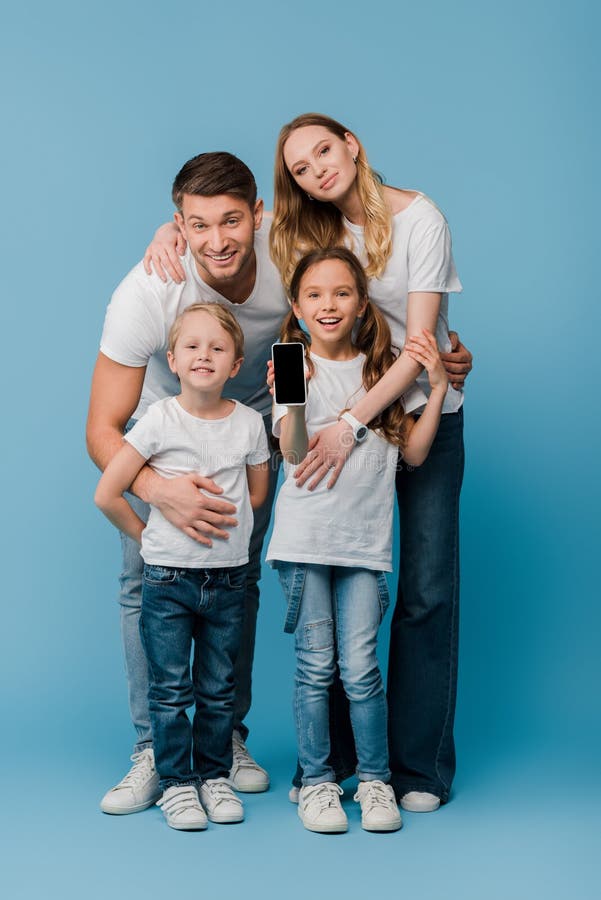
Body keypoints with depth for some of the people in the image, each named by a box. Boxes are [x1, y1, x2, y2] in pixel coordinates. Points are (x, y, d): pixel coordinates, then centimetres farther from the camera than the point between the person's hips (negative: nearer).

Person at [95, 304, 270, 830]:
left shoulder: (249, 423, -1)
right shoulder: (160, 419, -9)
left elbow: (257, 493, 14)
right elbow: (107, 494, -7)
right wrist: (149, 535, 1)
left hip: (228, 578, 2)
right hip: (168, 577, -2)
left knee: (218, 689, 11)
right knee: (170, 690, 4)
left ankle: (215, 775, 26)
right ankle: (176, 782, 17)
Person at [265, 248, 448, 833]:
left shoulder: (382, 369, 10)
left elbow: (413, 453, 8)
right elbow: (294, 452, -9)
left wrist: (438, 388, 0)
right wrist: (293, 400, -26)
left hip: (364, 539, 2)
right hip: (304, 537, -1)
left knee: (360, 667, -1)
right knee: (315, 666, 2)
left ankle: (375, 780, 14)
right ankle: (316, 781, 15)